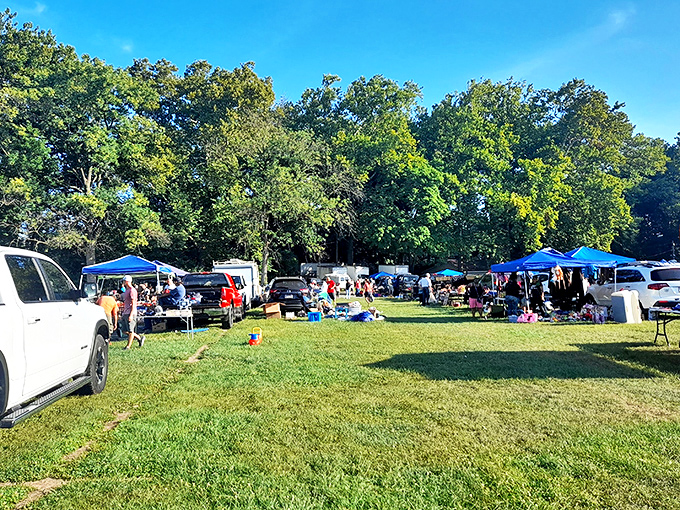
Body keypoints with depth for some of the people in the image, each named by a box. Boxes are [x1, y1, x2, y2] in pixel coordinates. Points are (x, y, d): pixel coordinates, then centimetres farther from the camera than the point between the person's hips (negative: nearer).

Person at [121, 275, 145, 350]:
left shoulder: (132, 290, -11)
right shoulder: (126, 291, 19)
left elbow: (133, 303, -16)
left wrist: (131, 315, -21)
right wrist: (122, 314, 22)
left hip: (130, 313, -10)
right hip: (125, 313, 10)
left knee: (130, 330, -4)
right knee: (124, 330, 9)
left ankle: (128, 346, 1)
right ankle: (139, 338, 19)